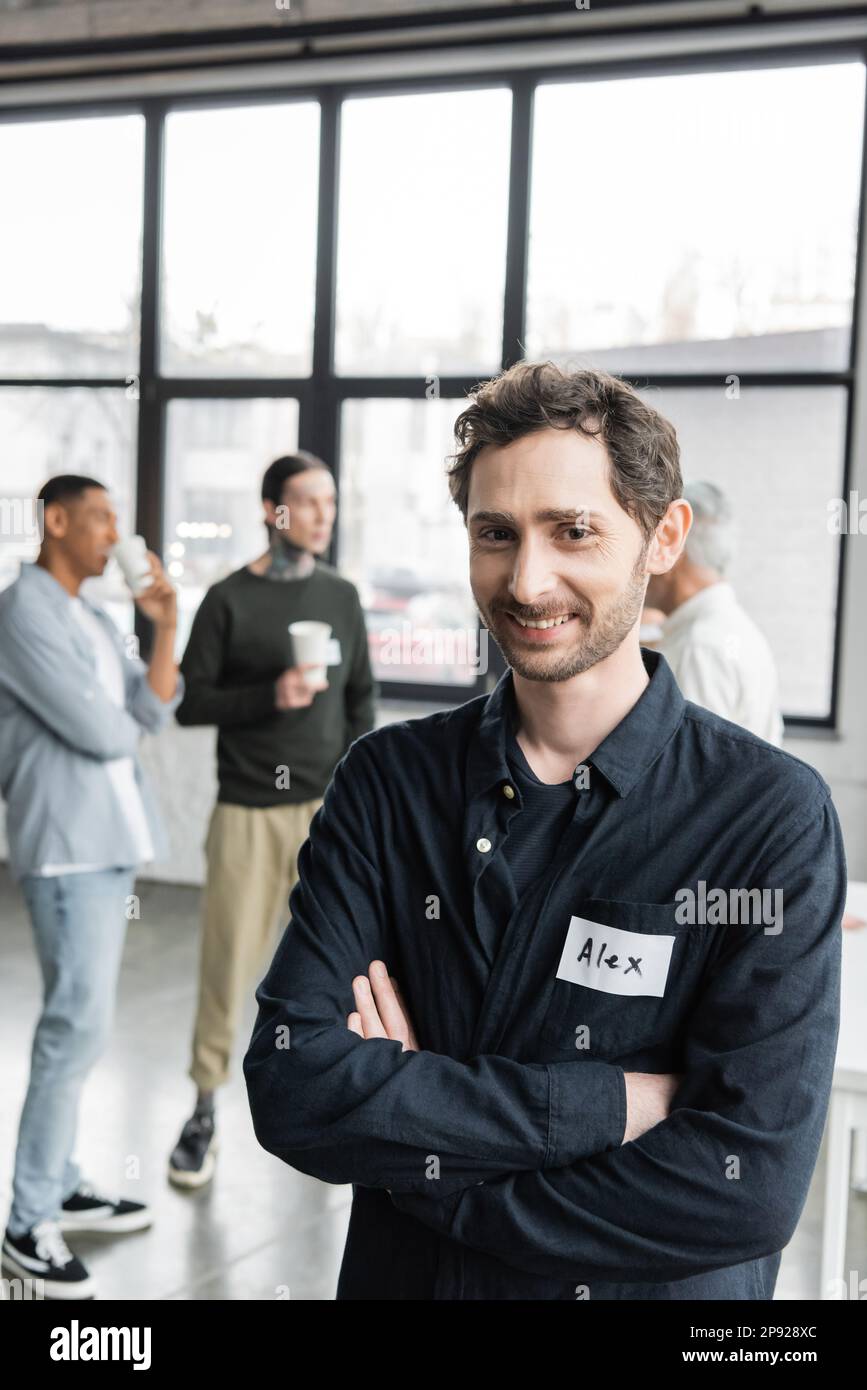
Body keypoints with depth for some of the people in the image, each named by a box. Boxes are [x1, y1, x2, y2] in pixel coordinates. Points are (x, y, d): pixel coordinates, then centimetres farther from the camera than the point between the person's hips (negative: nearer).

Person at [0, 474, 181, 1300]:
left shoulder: (93, 620, 17)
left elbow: (153, 713, 7)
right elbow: (96, 730, -18)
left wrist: (165, 624, -3)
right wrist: (122, 728, 4)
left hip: (110, 837, 9)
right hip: (67, 843, -9)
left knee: (76, 1021, 13)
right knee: (80, 1026, -10)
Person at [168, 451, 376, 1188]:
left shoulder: (341, 595, 8)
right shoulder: (229, 599, -2)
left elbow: (361, 700, 12)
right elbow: (190, 702, -4)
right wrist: (268, 695, -18)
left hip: (328, 807, 3)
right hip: (249, 810, -3)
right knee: (229, 961, 0)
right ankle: (204, 1112, 13)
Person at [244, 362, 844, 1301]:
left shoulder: (773, 818, -17)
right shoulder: (389, 781, -9)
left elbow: (749, 1188, -24)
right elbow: (291, 1084, -18)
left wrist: (411, 1157, -19)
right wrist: (607, 1102, -25)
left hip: (656, 1286, -2)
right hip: (396, 1278, 2)